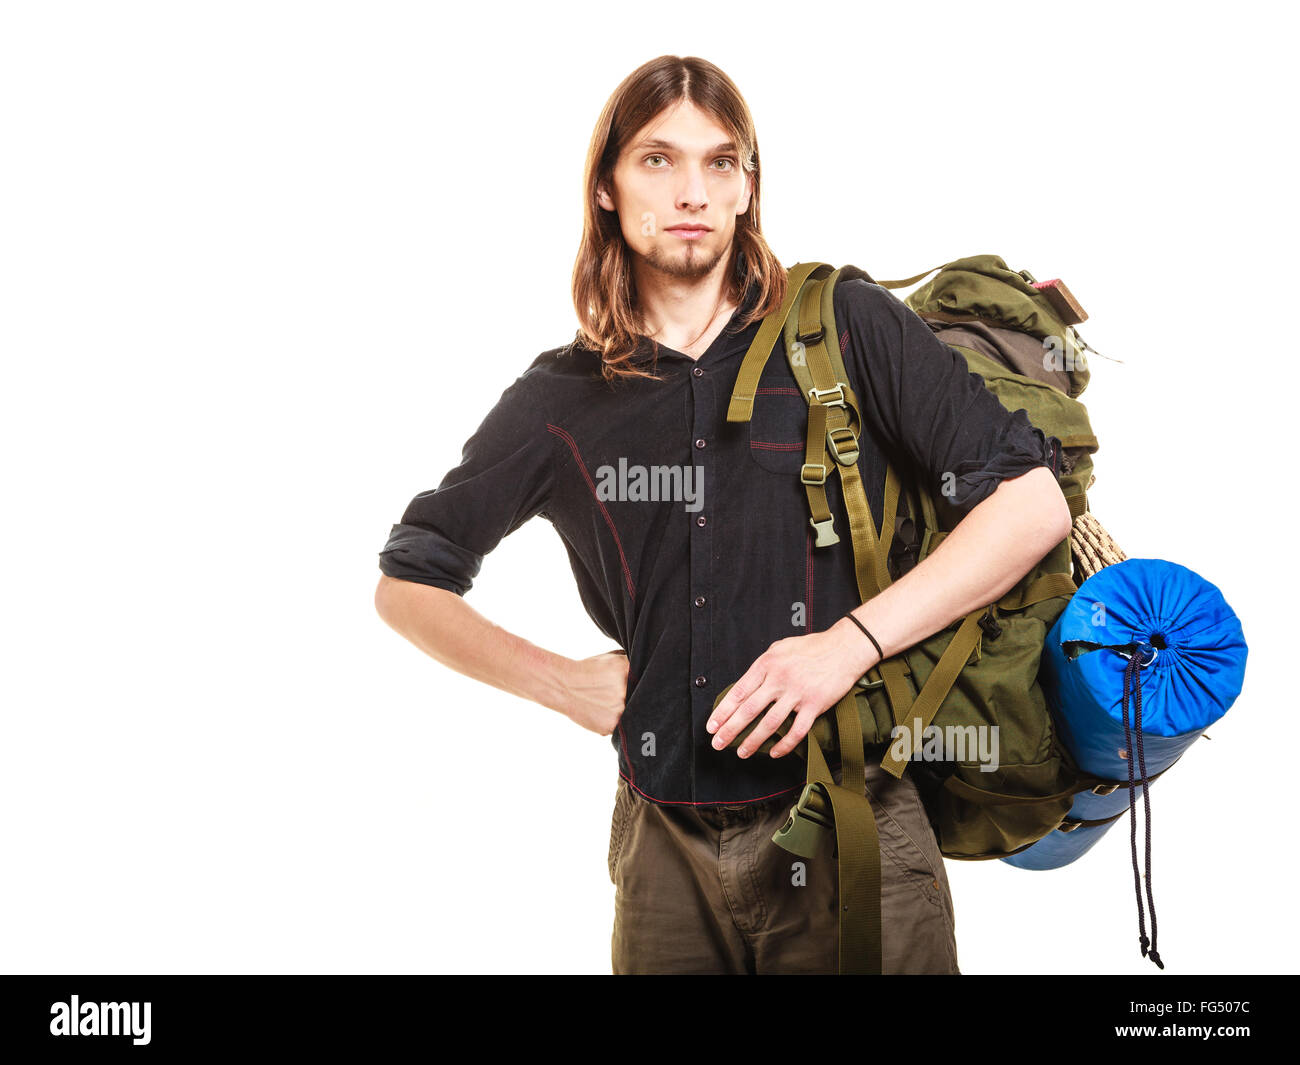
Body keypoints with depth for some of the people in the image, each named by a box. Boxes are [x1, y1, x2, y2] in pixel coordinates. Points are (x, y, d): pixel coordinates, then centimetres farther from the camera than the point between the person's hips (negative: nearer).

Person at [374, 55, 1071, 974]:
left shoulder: (846, 326, -2)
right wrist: (561, 683, 3)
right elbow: (407, 580, 15)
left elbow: (1034, 501, -8)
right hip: (665, 848, 2)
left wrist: (850, 641, -15)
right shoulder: (560, 400, 5)